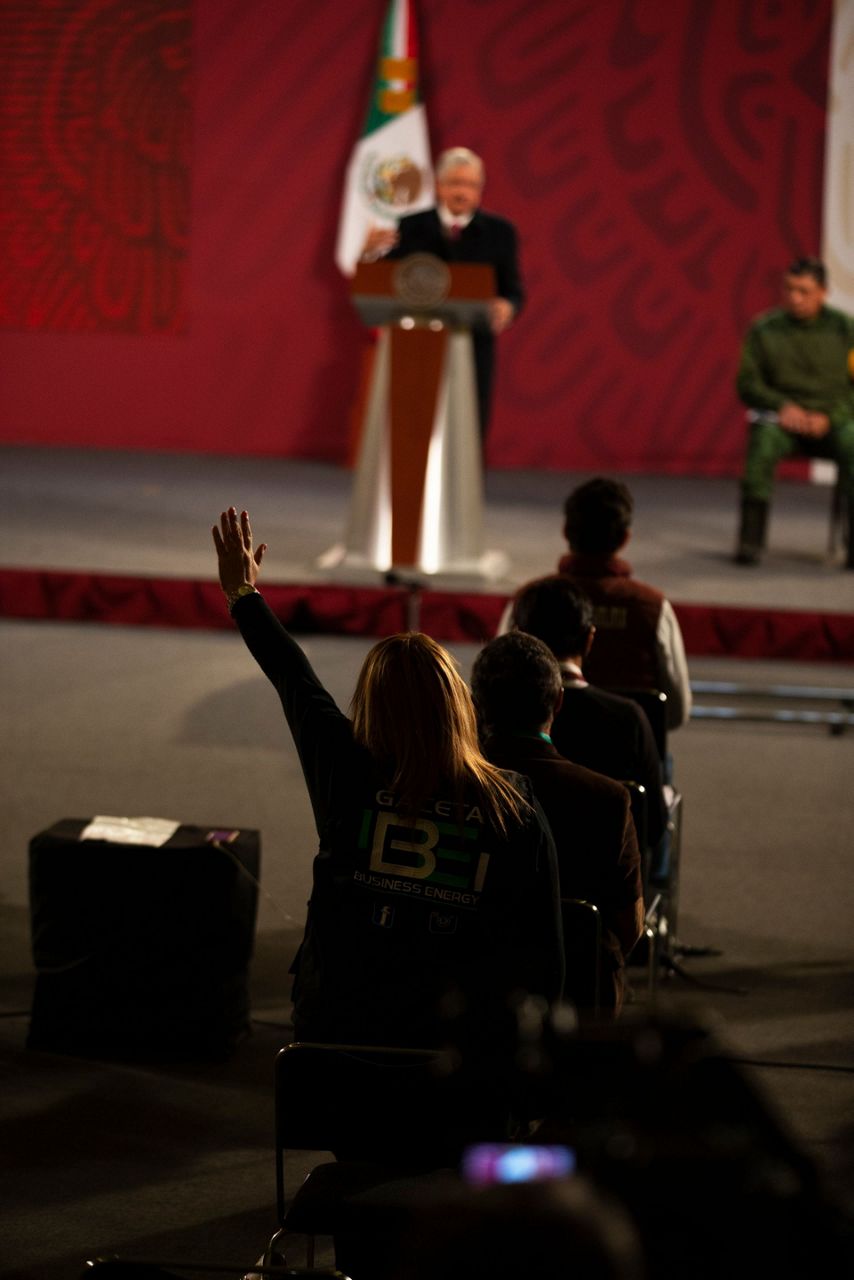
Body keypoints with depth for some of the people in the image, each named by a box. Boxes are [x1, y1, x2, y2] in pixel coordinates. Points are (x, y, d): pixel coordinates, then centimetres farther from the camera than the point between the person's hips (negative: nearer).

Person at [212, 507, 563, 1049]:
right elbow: (545, 963, -6)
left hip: (334, 1030, 1)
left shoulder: (349, 781, -10)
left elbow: (297, 683, 8)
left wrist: (243, 593, 25)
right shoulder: (520, 819, -11)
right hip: (458, 1051, -1)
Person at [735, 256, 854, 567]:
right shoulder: (764, 328, 5)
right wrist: (783, 406, -12)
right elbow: (747, 383, 4)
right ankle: (750, 540, -34)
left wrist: (827, 417, -14)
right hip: (780, 416, 0)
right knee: (764, 439, -34)